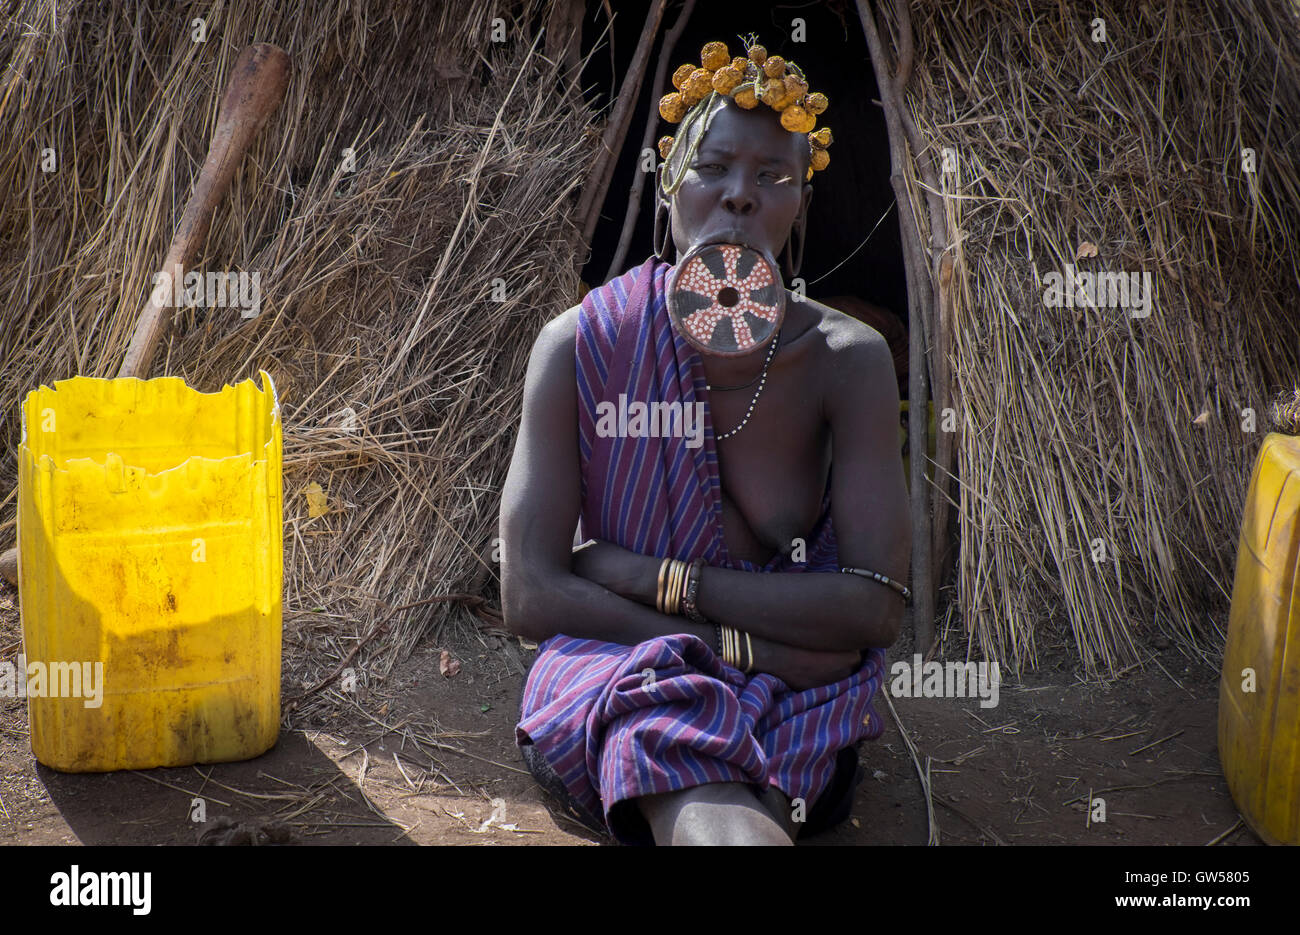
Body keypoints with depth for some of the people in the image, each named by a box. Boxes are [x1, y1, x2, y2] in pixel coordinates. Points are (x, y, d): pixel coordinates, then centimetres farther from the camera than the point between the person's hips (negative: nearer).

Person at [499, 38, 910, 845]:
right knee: (721, 820, -34)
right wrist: (747, 642, -18)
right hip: (618, 671, -1)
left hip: (790, 698, 2)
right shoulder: (580, 347, -8)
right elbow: (531, 596, -12)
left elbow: (879, 606, -14)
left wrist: (651, 578, -17)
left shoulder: (848, 361, -7)